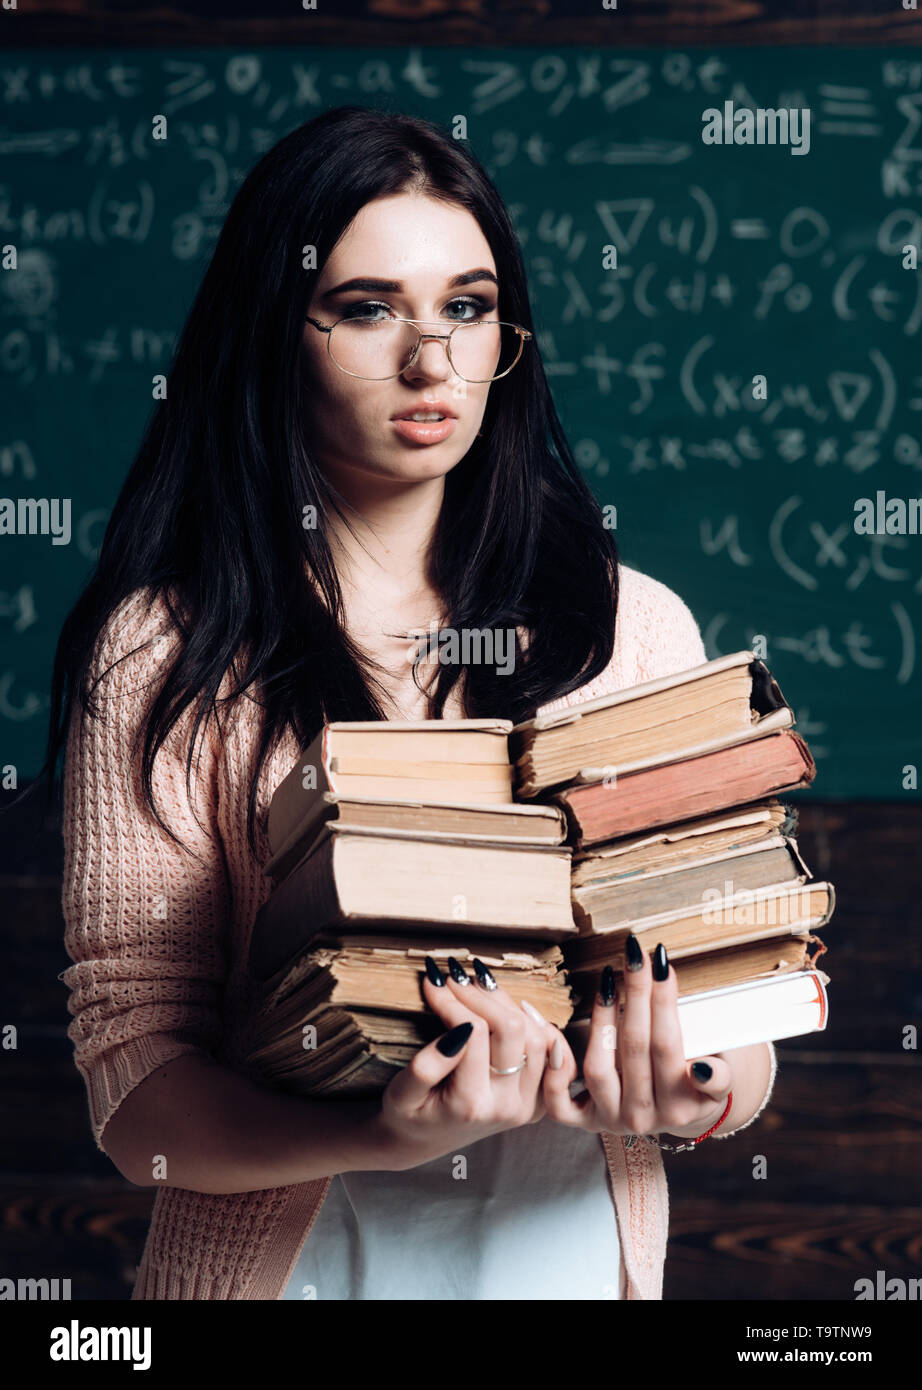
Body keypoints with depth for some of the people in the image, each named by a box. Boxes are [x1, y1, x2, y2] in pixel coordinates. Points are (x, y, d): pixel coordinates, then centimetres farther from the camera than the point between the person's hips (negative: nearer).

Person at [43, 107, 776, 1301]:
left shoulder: (633, 626, -2)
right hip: (280, 1258, -2)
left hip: (578, 1245, 2)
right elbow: (137, 1099, -13)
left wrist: (688, 1099, -23)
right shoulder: (164, 657, -9)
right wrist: (378, 1136, -30)